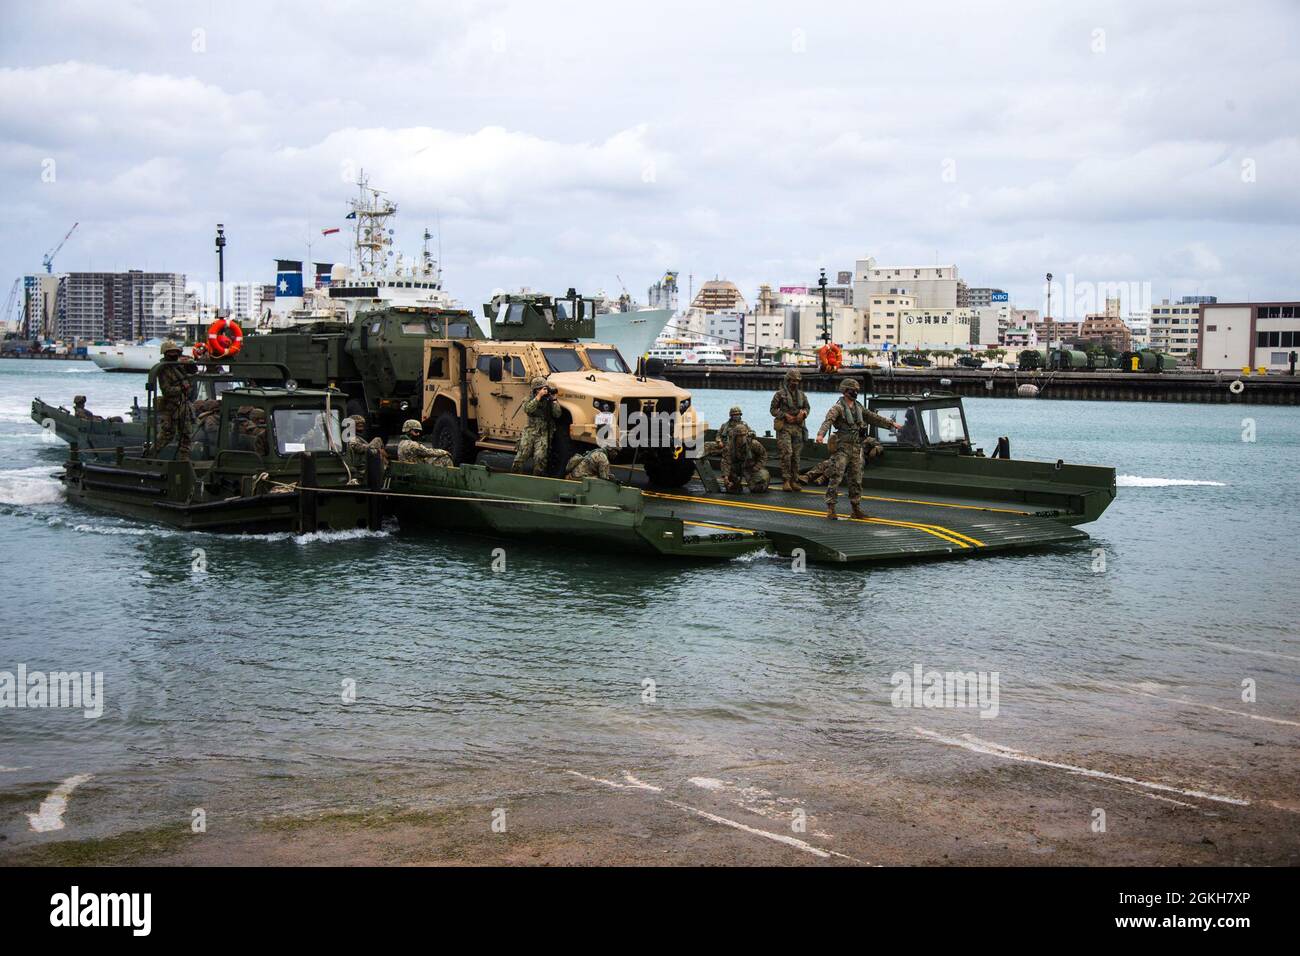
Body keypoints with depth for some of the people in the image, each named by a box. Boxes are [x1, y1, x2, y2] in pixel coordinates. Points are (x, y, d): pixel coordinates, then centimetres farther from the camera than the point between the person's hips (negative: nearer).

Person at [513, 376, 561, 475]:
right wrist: (539, 397, -17)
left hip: (544, 433, 0)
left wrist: (553, 399, -9)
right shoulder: (530, 400, 9)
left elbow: (557, 414, -4)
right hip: (530, 431, 0)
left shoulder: (550, 400, 9)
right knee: (522, 454, -12)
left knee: (540, 457, -19)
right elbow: (527, 409, -14)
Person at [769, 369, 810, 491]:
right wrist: (785, 415, -12)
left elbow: (807, 407, 21)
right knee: (786, 453, -14)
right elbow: (773, 410, 1)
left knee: (796, 456, 5)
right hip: (784, 427, -5)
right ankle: (786, 481, -11)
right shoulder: (780, 394, 0)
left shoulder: (801, 394, 13)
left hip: (798, 428, 5)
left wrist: (803, 413, -2)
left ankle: (794, 481, 11)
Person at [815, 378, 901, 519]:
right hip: (842, 448, -7)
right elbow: (827, 421, -27)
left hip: (856, 449, 7)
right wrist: (820, 434, -45)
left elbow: (874, 418, 23)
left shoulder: (858, 408, 13)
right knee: (835, 478, -8)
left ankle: (856, 509, 15)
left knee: (856, 480, 9)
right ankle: (830, 509, -6)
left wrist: (891, 423, 24)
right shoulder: (837, 407, -10)